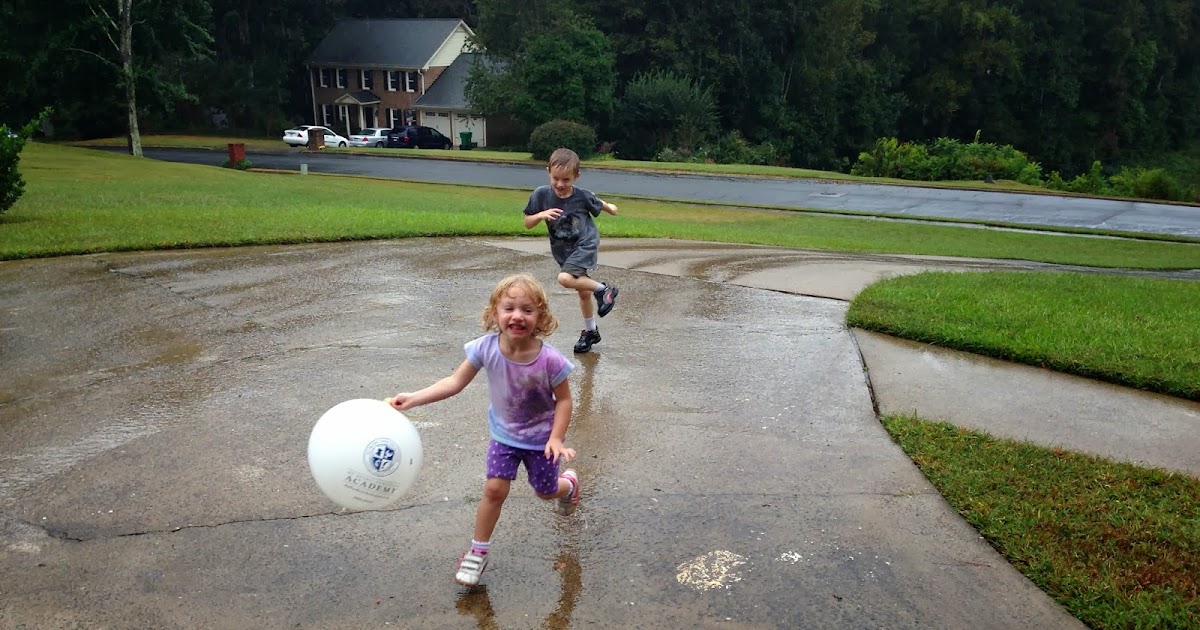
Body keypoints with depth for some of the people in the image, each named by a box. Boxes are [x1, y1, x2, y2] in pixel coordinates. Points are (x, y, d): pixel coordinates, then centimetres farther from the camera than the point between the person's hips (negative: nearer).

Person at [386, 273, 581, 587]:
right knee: (494, 489, -3)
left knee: (546, 491, 16)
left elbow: (563, 399, -16)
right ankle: (478, 552, 19)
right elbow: (455, 382, -16)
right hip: (504, 433, 2)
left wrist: (556, 438, -21)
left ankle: (569, 482, 54)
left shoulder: (549, 359, -31)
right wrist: (413, 398, -24)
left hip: (541, 437, -1)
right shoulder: (486, 348, -25)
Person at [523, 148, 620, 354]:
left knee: (565, 278, -28)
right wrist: (541, 215, -27)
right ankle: (591, 332, 34)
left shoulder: (582, 196, -17)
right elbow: (527, 223, -8)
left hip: (585, 245, -4)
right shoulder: (541, 195, -13)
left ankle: (604, 289, -6)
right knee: (583, 292, 15)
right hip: (563, 251, 4)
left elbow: (598, 205, 6)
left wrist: (610, 208, 26)